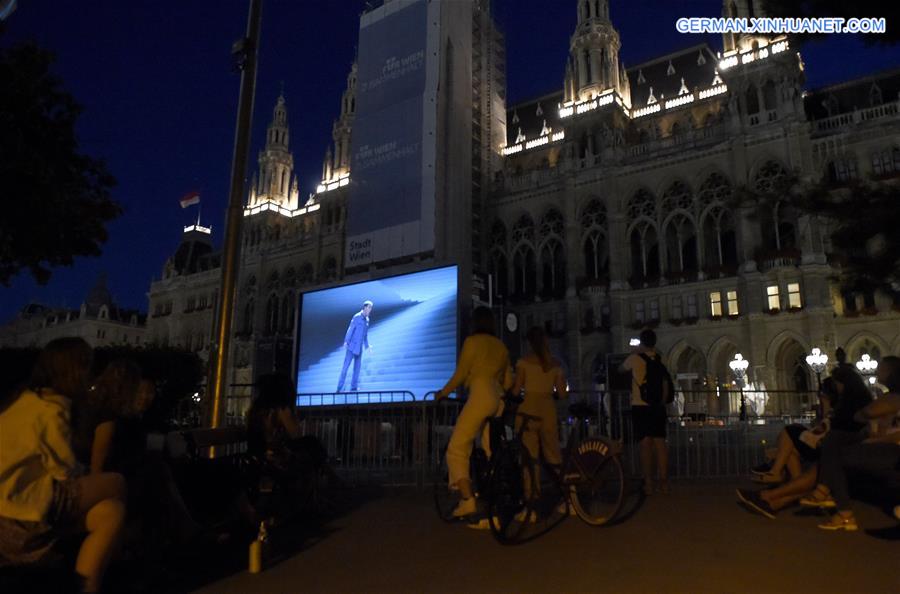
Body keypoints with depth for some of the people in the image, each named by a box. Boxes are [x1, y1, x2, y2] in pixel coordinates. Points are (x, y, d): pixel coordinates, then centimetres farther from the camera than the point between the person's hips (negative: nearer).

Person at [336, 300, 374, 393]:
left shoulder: (367, 320, 12)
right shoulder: (356, 317, -10)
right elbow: (350, 329, -16)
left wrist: (367, 346, 22)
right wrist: (346, 341, -24)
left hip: (359, 348, 7)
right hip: (352, 346, -7)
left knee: (357, 367, 6)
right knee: (346, 366, -5)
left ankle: (354, 387, 12)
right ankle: (339, 388, -3)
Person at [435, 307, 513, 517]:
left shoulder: (472, 341, 0)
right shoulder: (501, 346, 19)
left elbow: (460, 375, -4)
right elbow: (508, 382, 19)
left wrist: (443, 393, 9)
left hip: (480, 396, -7)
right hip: (498, 400, 7)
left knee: (457, 448, -6)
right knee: (491, 450, 11)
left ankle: (467, 500, -17)